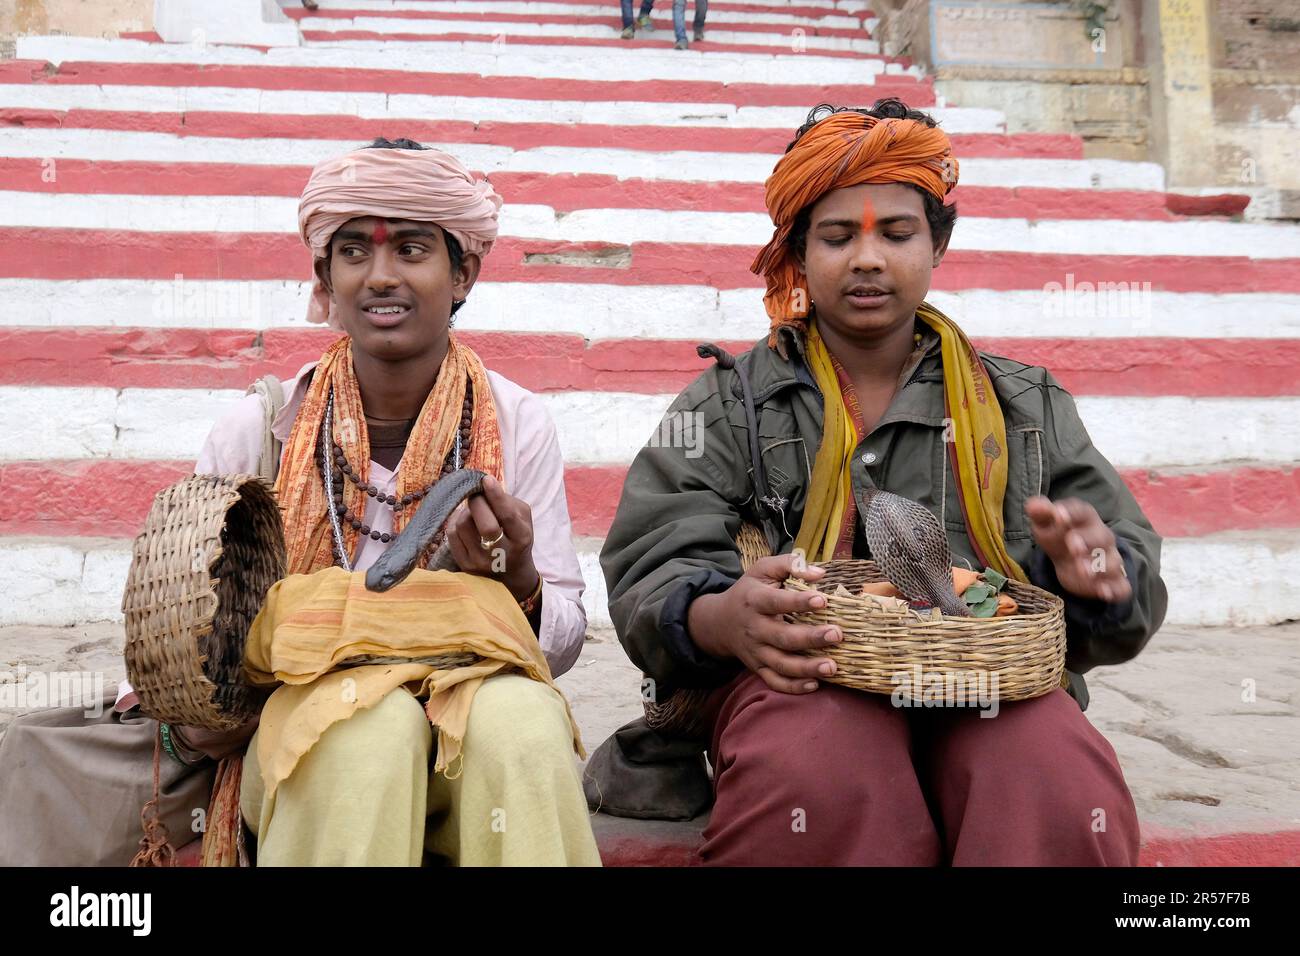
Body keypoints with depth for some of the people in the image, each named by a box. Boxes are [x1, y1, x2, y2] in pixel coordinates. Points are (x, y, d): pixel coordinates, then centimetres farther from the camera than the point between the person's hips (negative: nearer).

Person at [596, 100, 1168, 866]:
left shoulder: (1026, 406, 18)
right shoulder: (731, 402, 12)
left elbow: (1132, 584, 14)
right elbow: (651, 577, 1)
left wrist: (1094, 574, -13)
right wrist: (722, 621, -24)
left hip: (989, 684, 1)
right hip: (801, 682, 0)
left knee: (1066, 799, -33)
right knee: (817, 791, -36)